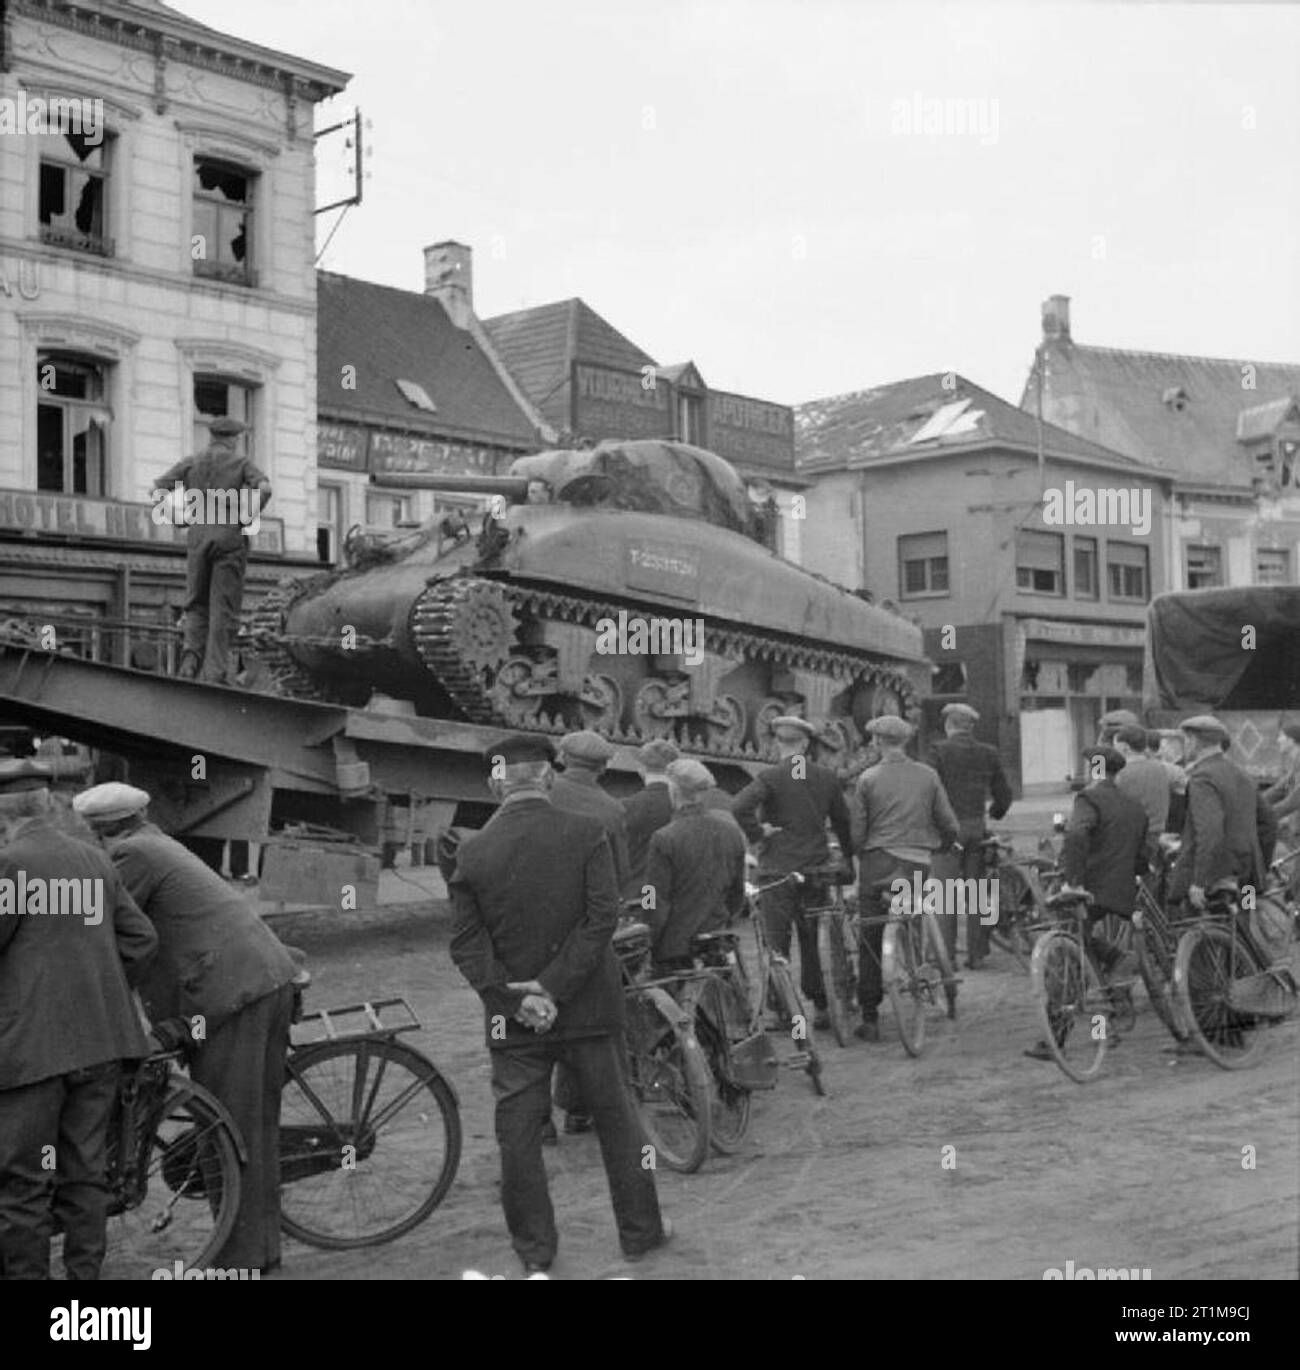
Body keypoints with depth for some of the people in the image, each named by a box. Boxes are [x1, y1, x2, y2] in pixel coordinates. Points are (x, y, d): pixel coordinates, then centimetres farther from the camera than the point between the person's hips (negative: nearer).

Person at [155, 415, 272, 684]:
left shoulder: (192, 462, 12)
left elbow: (160, 486, -1)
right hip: (231, 538, -2)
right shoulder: (240, 462, 6)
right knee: (223, 609, 0)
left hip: (198, 536, 2)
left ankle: (191, 658, -8)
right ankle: (215, 672, -7)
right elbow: (265, 489, -12)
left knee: (197, 605, 13)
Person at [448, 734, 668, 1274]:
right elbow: (603, 917, -14)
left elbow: (466, 942, -7)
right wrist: (554, 987, -13)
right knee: (616, 1118, 14)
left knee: (517, 1131, 10)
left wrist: (513, 998, -10)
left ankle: (535, 1249, 18)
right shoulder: (586, 833, -9)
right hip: (589, 1006, 0)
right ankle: (640, 1230, 26)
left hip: (513, 1016, 0)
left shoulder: (473, 851, -5)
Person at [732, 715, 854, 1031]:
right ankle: (820, 1008, 16)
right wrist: (848, 859, 25)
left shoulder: (770, 777, -9)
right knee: (814, 943, 13)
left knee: (777, 944, 3)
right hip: (816, 869, 4)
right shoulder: (828, 778, 4)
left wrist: (757, 833, -10)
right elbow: (843, 822, 13)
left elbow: (739, 807, -25)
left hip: (776, 871, -4)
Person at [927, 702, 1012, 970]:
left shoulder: (940, 750, -7)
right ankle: (976, 955, 12)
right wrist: (993, 815, 28)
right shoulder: (988, 753, 6)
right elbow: (1004, 795, 10)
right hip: (978, 828, 4)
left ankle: (948, 955, -2)